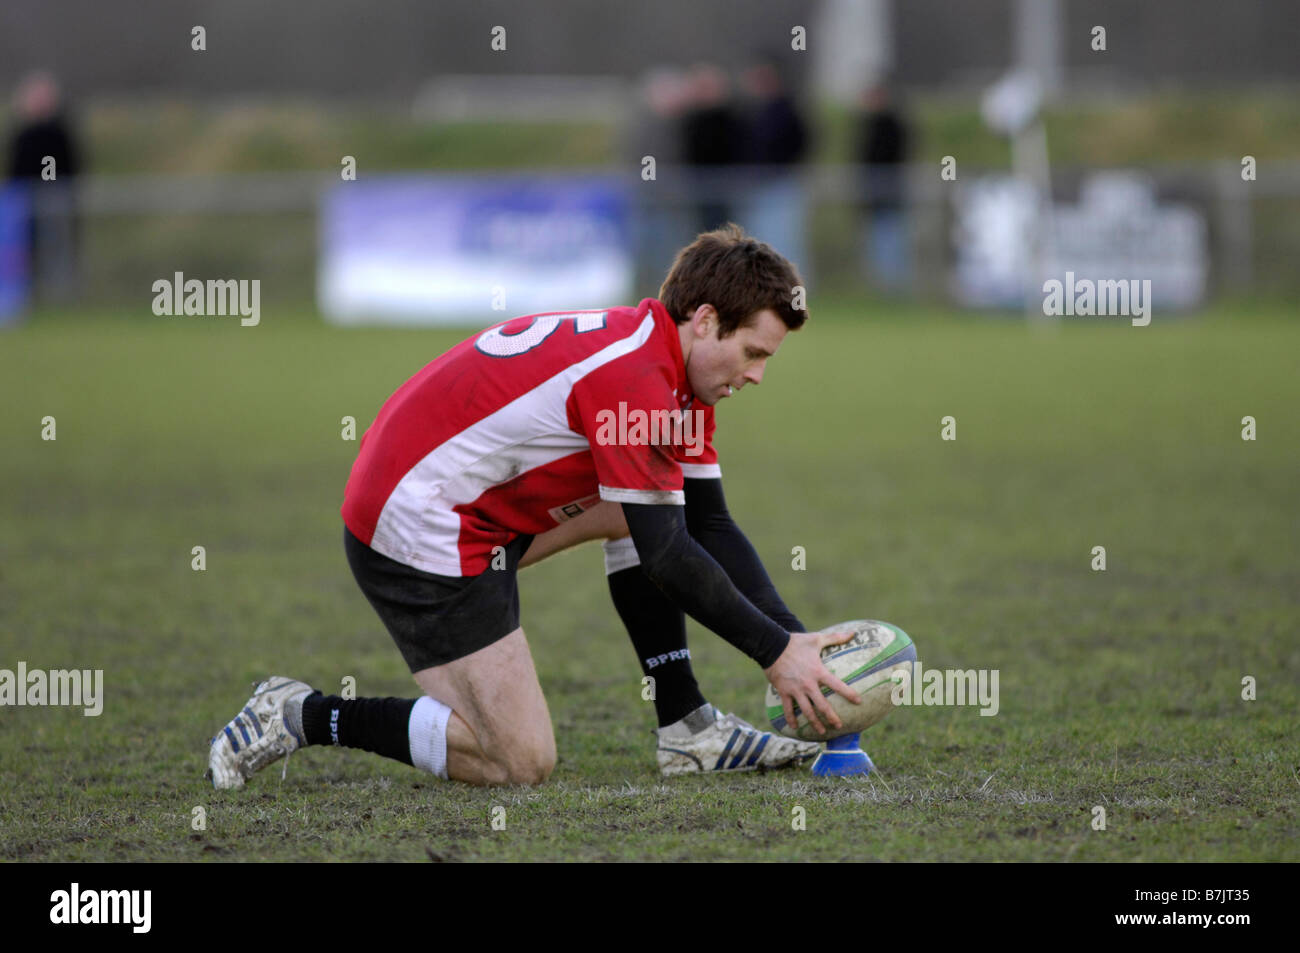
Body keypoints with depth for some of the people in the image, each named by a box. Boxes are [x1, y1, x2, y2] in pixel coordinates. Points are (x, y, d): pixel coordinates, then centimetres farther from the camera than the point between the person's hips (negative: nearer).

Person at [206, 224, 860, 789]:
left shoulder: (665, 362, 9)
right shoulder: (635, 379, -22)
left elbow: (710, 526, 12)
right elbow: (667, 556, -20)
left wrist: (796, 638, 4)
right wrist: (777, 653, -14)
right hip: (420, 528, -11)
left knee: (651, 508, 12)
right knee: (520, 765, -9)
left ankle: (686, 729, 11)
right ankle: (302, 716, -2)